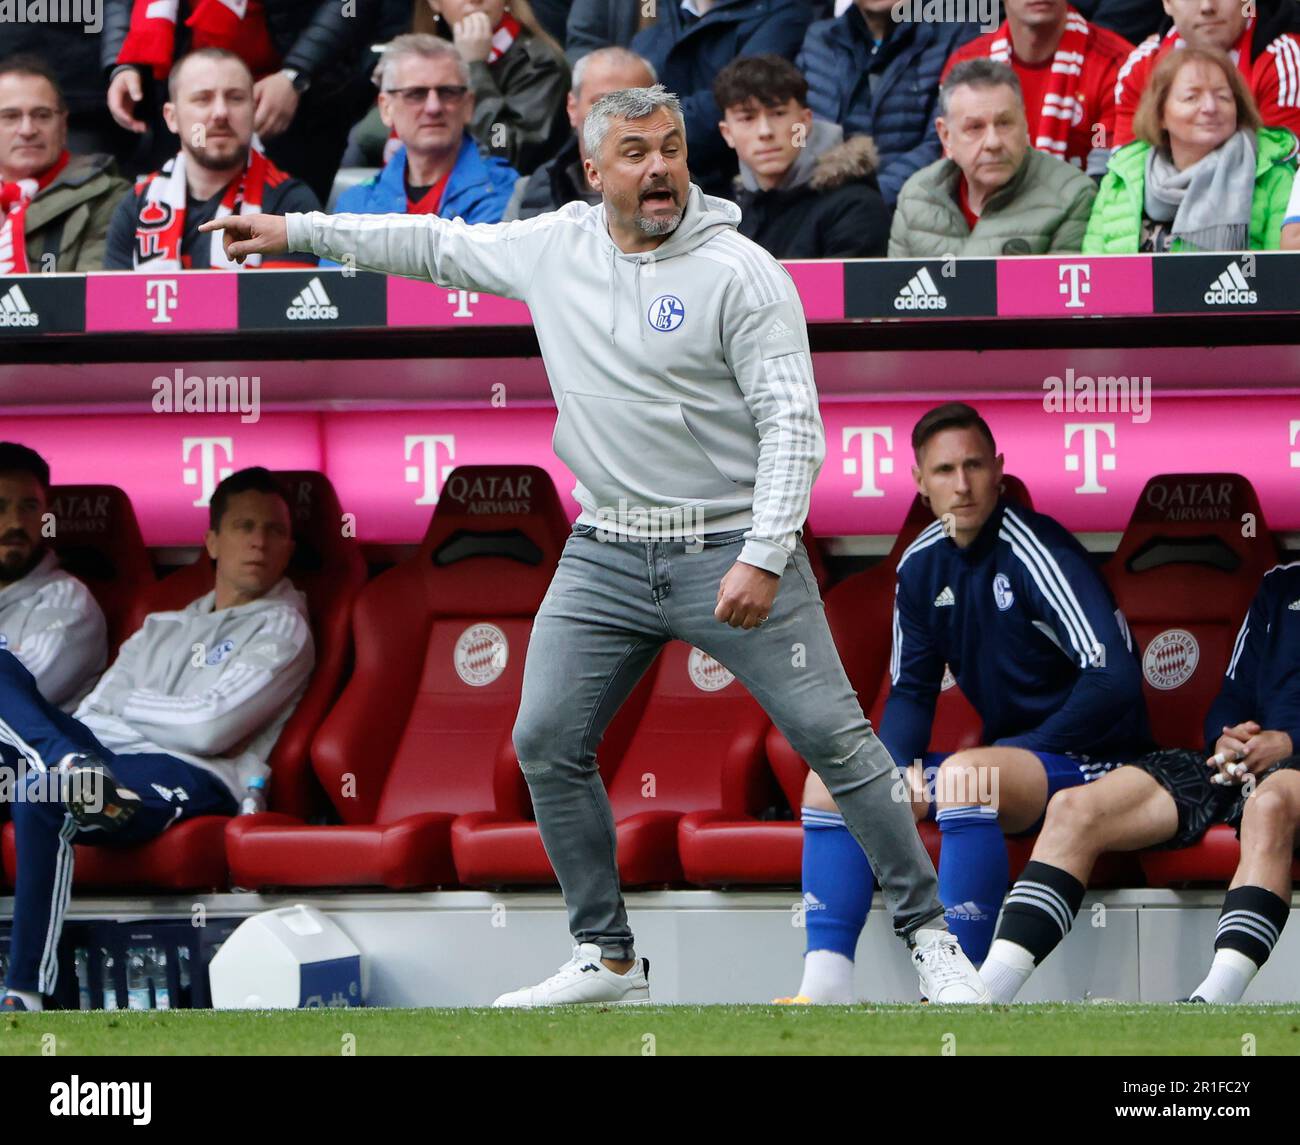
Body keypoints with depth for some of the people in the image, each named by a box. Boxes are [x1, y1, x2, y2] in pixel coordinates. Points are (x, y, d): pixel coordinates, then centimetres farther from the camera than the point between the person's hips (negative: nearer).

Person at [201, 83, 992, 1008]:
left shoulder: (741, 272, -10)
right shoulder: (552, 247, 6)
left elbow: (792, 424, -13)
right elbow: (434, 246, 21)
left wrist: (764, 557, -22)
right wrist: (295, 230, 21)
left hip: (731, 549, -5)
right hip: (606, 553, 5)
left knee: (837, 741, -7)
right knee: (547, 746, 1)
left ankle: (930, 934, 4)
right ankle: (607, 959, 13)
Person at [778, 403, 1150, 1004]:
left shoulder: (1037, 553, -17)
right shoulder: (921, 565, 6)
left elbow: (1114, 682, -24)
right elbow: (910, 690, 13)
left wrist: (1024, 751, -19)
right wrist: (895, 769, -7)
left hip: (1089, 760, -9)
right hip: (1004, 757, 9)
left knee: (966, 778, -38)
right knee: (830, 782, 2)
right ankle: (825, 986, -10)